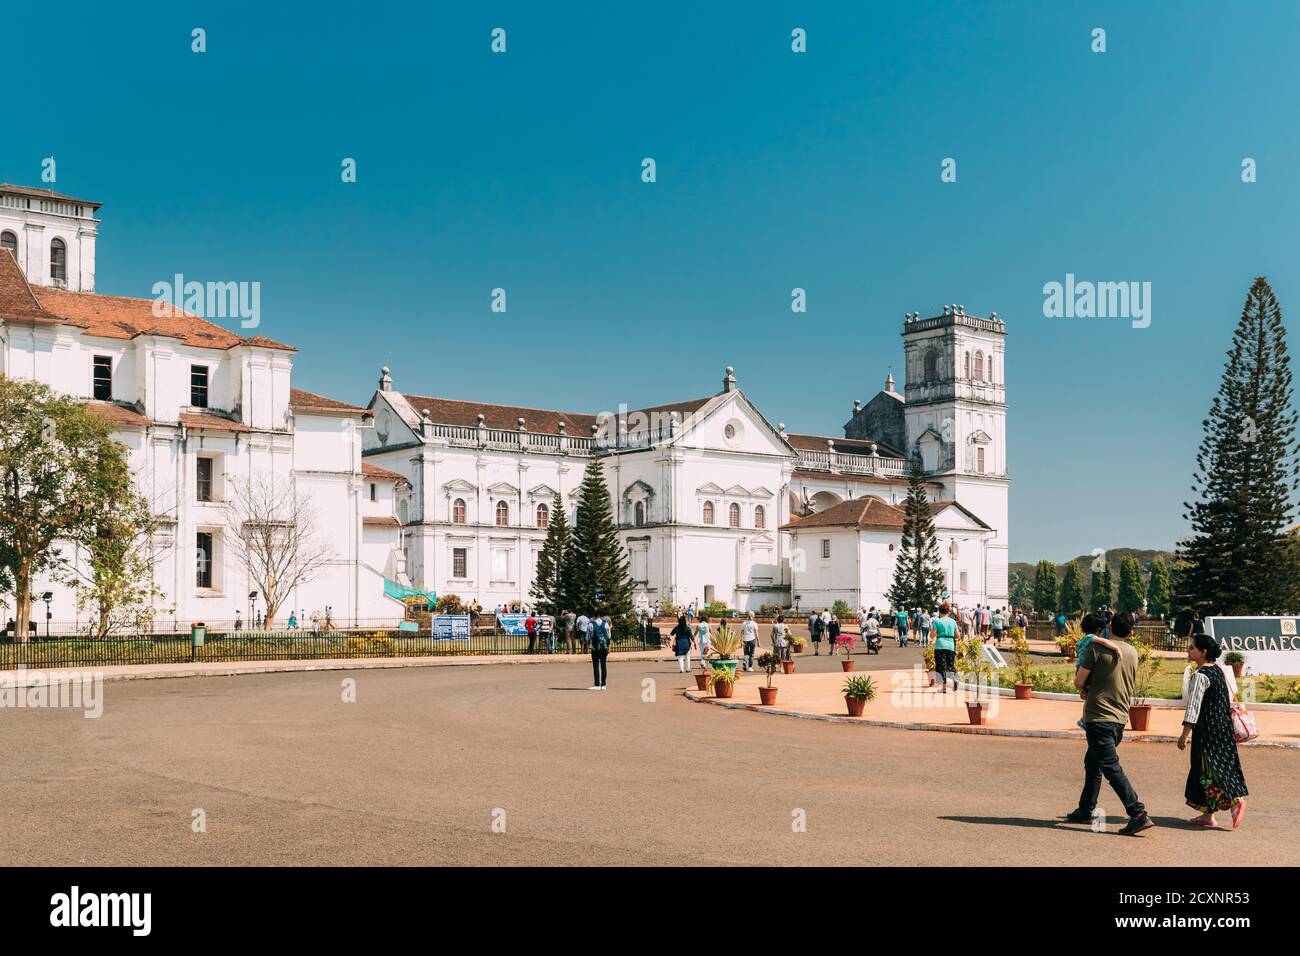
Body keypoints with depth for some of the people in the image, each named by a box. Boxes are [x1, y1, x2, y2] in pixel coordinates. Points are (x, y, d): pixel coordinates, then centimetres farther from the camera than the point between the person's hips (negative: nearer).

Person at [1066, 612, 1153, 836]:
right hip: (1120, 717, 7)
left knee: (1111, 767, -9)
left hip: (1098, 716, -7)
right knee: (1092, 763, 19)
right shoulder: (1132, 653, 9)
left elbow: (1079, 682, -9)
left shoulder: (1096, 647, -10)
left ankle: (1138, 814, -16)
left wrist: (1085, 689, 14)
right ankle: (1085, 810, 26)